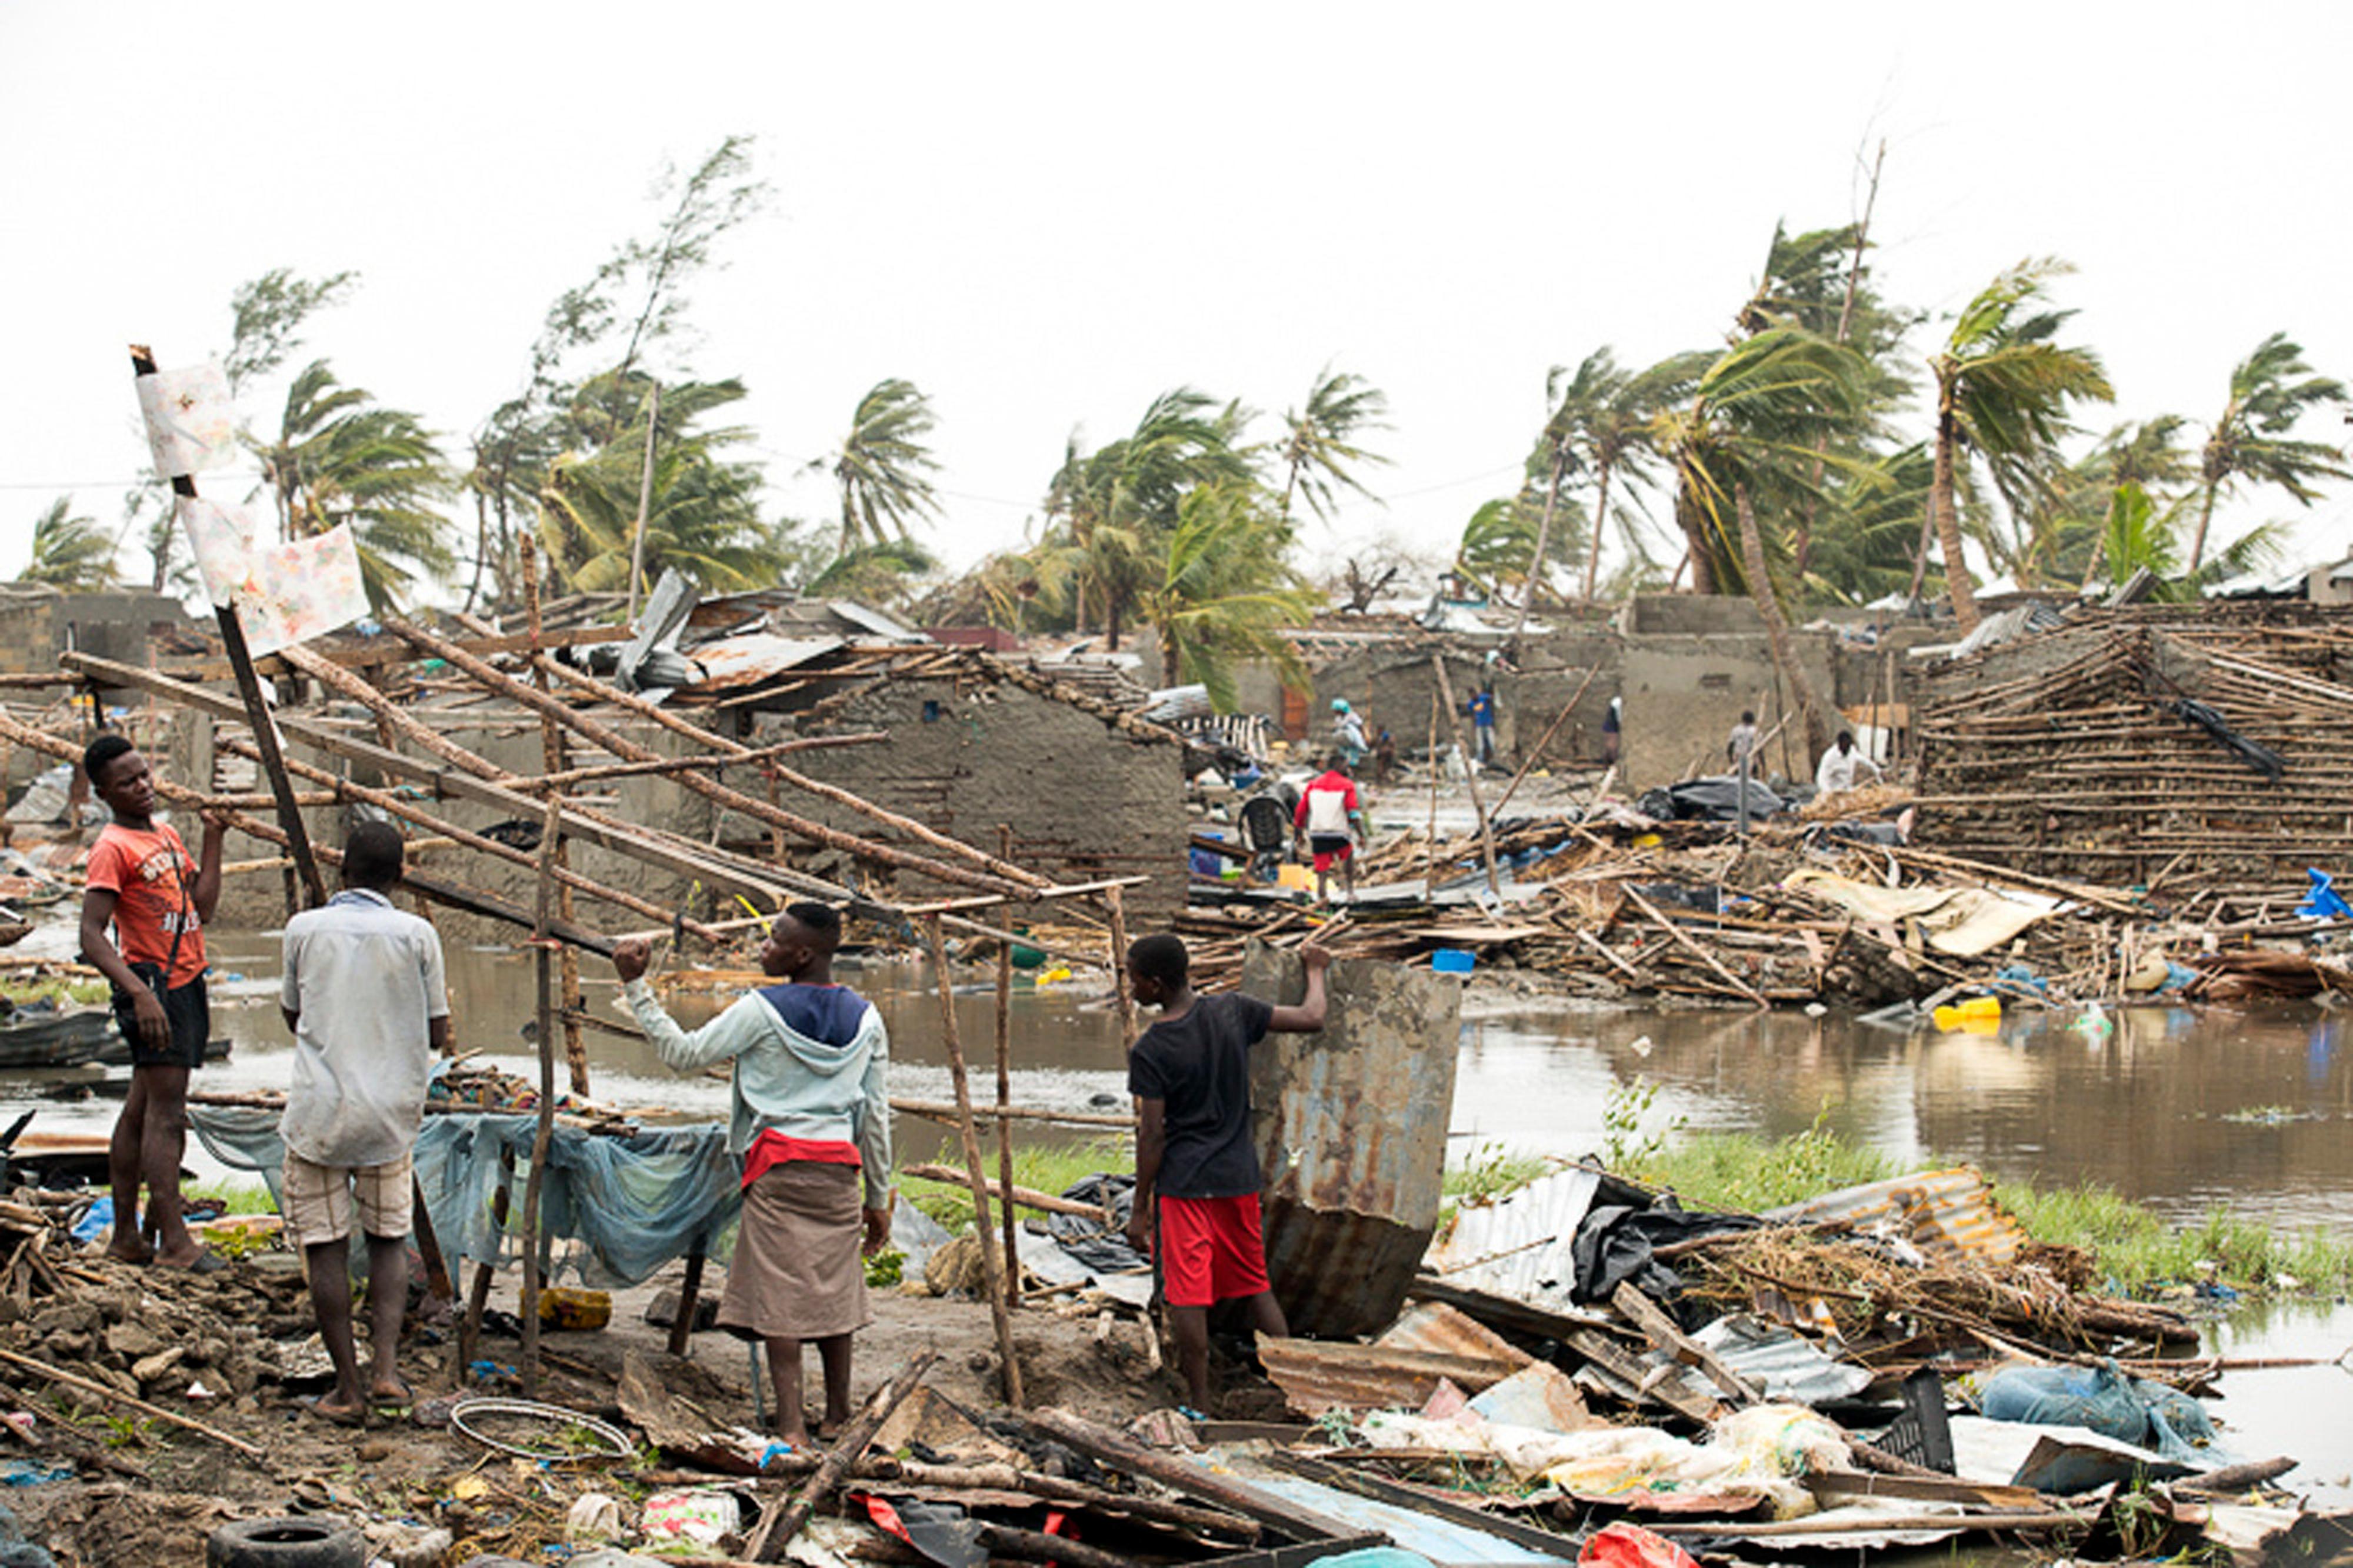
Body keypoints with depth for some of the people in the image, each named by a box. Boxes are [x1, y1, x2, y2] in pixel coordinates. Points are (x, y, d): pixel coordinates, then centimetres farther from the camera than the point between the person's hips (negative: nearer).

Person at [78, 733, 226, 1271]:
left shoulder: (168, 836, 14)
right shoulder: (113, 849, -13)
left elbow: (202, 908, 13)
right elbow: (91, 936, -20)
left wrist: (213, 841, 8)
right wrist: (139, 993, -30)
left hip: (186, 984, 9)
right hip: (153, 988, -9)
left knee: (141, 1112, 13)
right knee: (165, 1115, -9)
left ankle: (126, 1236, 18)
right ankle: (174, 1242, -9)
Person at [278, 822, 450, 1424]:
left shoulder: (304, 930, -2)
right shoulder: (417, 936, -3)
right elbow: (437, 1036, 3)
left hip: (318, 1114, -1)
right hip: (391, 1114, 1)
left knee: (326, 1248, 6)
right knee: (390, 1239, 16)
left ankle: (347, 1390, 6)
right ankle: (386, 1370, 2)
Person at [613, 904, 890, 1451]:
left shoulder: (762, 1011, -6)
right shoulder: (865, 1019, 8)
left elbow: (683, 1053, 0)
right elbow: (877, 1116, 11)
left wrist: (636, 987, 3)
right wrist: (879, 1198, 17)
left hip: (778, 1163, -4)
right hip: (839, 1165, 4)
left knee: (779, 1291, -4)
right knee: (833, 1288, 13)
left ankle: (791, 1425, -10)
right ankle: (837, 1416, 21)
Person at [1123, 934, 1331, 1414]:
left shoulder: (1149, 1051, -14)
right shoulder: (1232, 1011, -3)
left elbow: (1152, 1136, -12)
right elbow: (1311, 1020, 5)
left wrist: (1140, 1209, -4)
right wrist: (1315, 971, 25)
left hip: (1183, 1184, -5)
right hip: (1238, 1177, 5)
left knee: (1187, 1298, -1)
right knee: (1256, 1286, 17)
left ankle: (1200, 1408, 0)